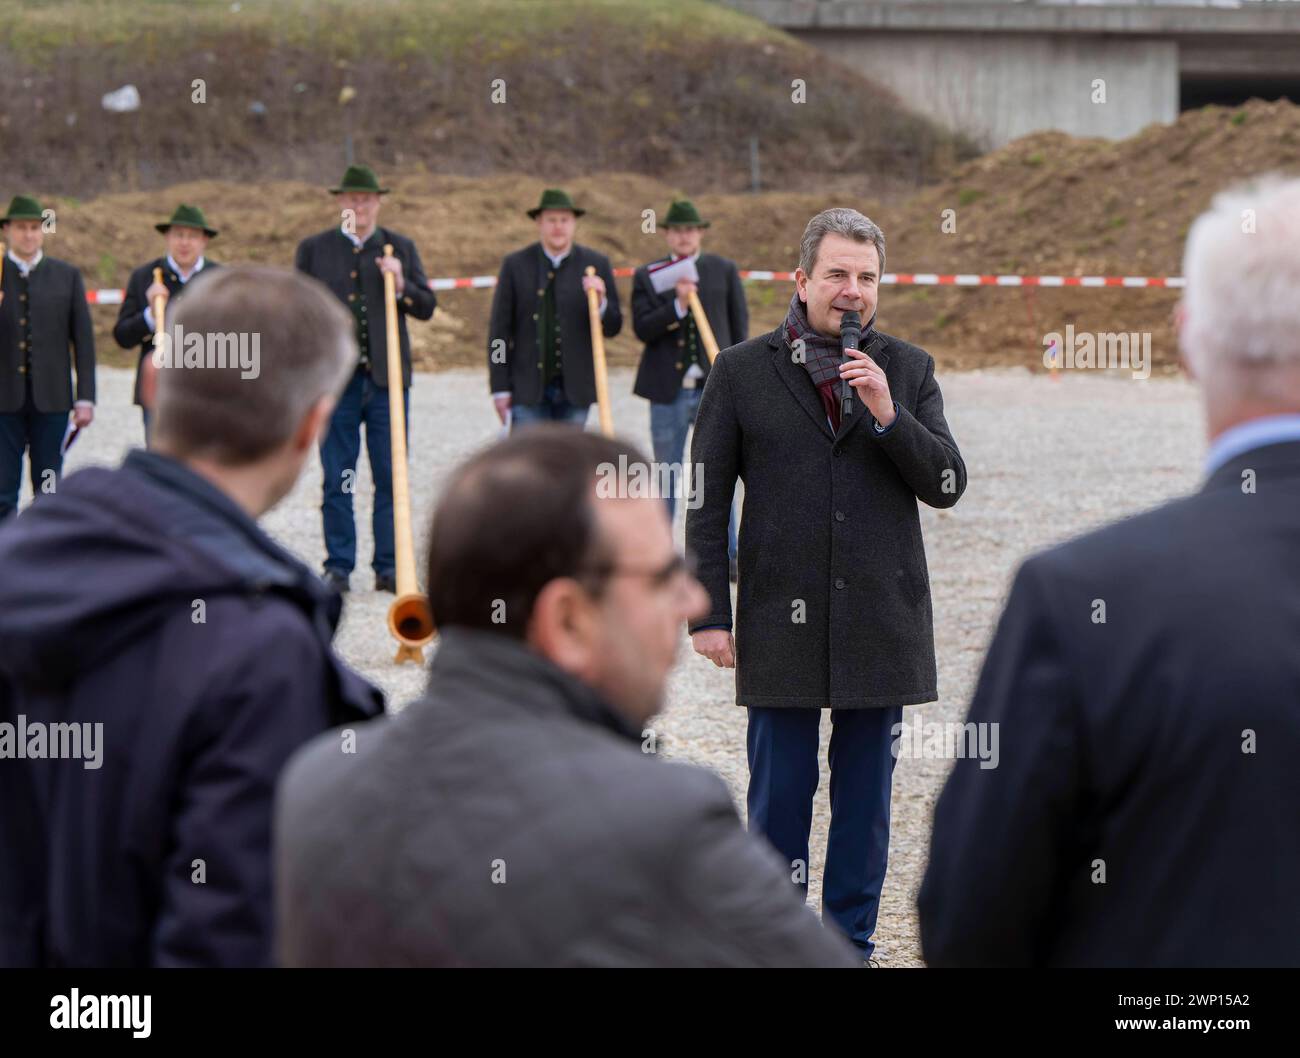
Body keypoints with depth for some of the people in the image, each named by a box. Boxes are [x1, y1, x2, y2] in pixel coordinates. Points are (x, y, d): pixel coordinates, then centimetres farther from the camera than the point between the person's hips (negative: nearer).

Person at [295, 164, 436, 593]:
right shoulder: (314, 250, 8)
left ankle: (389, 568, 7)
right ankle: (338, 568, 8)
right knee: (337, 480, 1)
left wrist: (401, 285, -12)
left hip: (387, 379, 1)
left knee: (391, 478, 1)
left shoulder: (401, 248, 11)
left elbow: (427, 307, 9)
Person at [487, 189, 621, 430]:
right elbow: (499, 328, 2)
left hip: (575, 390, 2)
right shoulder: (515, 265, 2)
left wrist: (600, 302, -18)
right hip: (528, 390, -2)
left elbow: (612, 327, 5)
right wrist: (500, 388, -2)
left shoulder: (596, 265, 4)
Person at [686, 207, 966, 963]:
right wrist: (710, 612, -4)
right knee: (779, 791, 3)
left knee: (866, 793, 8)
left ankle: (853, 941, 18)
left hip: (880, 619, 1)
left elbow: (947, 485, -1)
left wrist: (887, 414, -16)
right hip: (782, 621, -1)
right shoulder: (743, 372, 1)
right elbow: (707, 502, 2)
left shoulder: (908, 371, 6)